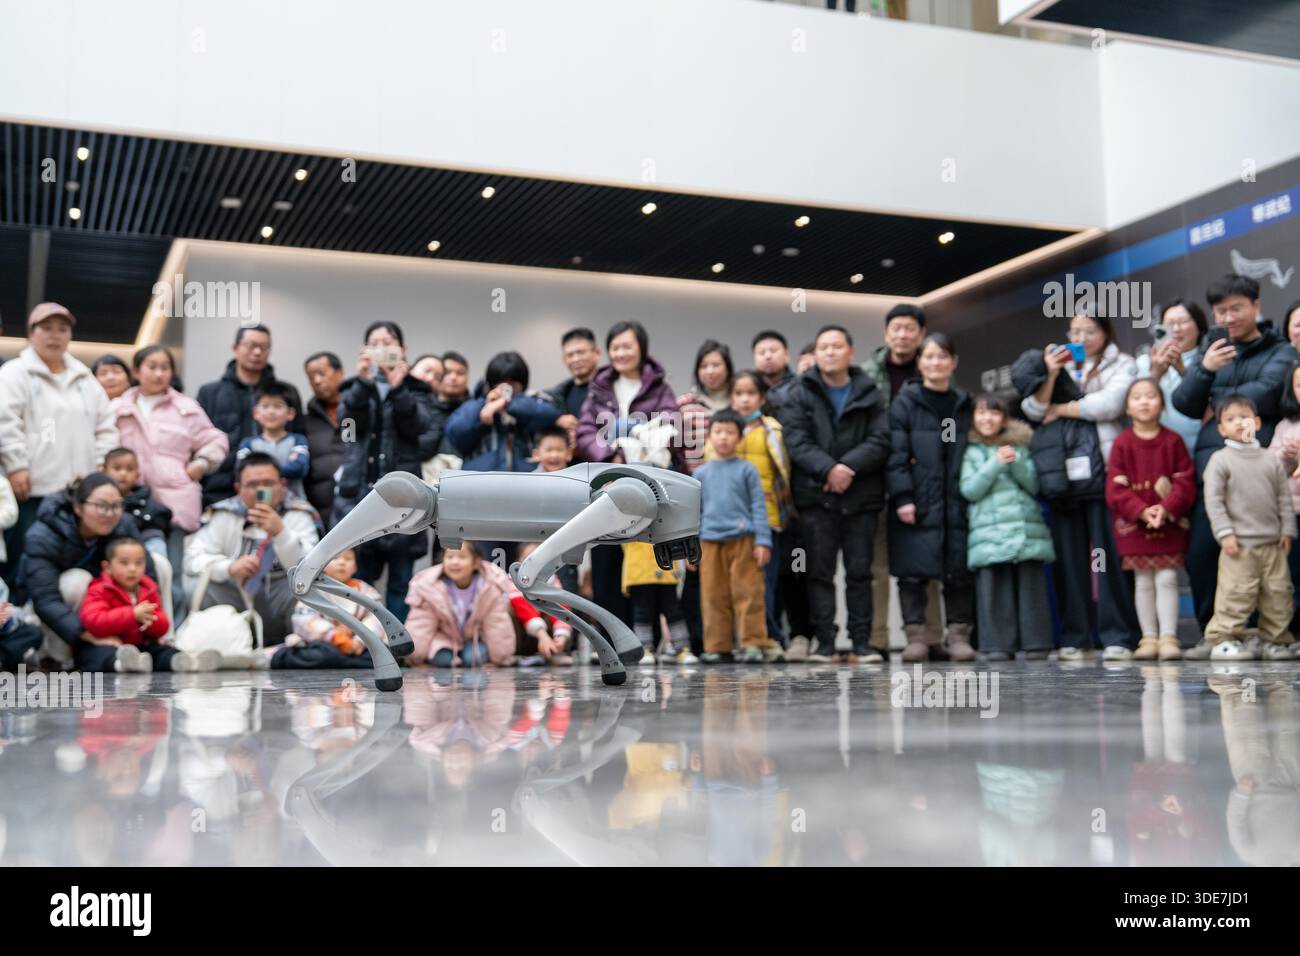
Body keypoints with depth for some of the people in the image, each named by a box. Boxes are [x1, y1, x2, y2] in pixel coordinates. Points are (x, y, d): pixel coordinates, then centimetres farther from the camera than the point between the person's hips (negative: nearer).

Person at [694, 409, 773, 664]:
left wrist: (762, 541, -4)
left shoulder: (746, 470, 5)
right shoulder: (701, 473, 13)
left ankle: (753, 643, 1)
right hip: (710, 542, 3)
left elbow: (758, 506, 2)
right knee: (713, 596, 4)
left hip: (743, 541, -3)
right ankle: (717, 646, 10)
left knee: (747, 593, -3)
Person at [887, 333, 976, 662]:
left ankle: (959, 634, 12)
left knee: (959, 570, 3)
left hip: (956, 502, 3)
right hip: (917, 502, -3)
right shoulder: (905, 402, 2)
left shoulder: (964, 404, 14)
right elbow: (896, 453, -5)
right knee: (913, 570, -2)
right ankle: (915, 635, 6)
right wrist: (902, 496, -14)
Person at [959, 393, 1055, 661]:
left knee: (1031, 586, 0)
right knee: (993, 588, -5)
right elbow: (969, 490, -2)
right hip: (989, 531, -2)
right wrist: (995, 464, -9)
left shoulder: (1019, 447, 15)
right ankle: (997, 644, -3)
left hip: (1026, 527, 2)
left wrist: (1016, 464, -8)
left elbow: (1034, 485, 8)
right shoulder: (971, 452, 10)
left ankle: (1035, 643, 4)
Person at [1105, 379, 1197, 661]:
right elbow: (1115, 487, -4)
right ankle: (1149, 637, 13)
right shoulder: (1122, 443, 0)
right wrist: (1141, 511, -16)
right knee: (1143, 582, 7)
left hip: (1170, 523, -1)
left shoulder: (1173, 440, 1)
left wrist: (1167, 509, -17)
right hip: (1134, 524, 1)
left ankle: (1168, 636, 2)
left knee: (1167, 579, -2)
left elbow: (1186, 480, -3)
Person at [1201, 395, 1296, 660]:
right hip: (1239, 543, -4)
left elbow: (1284, 497, 13)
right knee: (1235, 592, -9)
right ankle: (1224, 639, -3)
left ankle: (1276, 639, 18)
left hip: (1273, 542, 5)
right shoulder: (1220, 460, -2)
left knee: (1278, 592, 7)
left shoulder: (1272, 459, 11)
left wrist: (1287, 529, 5)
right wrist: (1225, 533, -13)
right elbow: (1213, 499, -6)